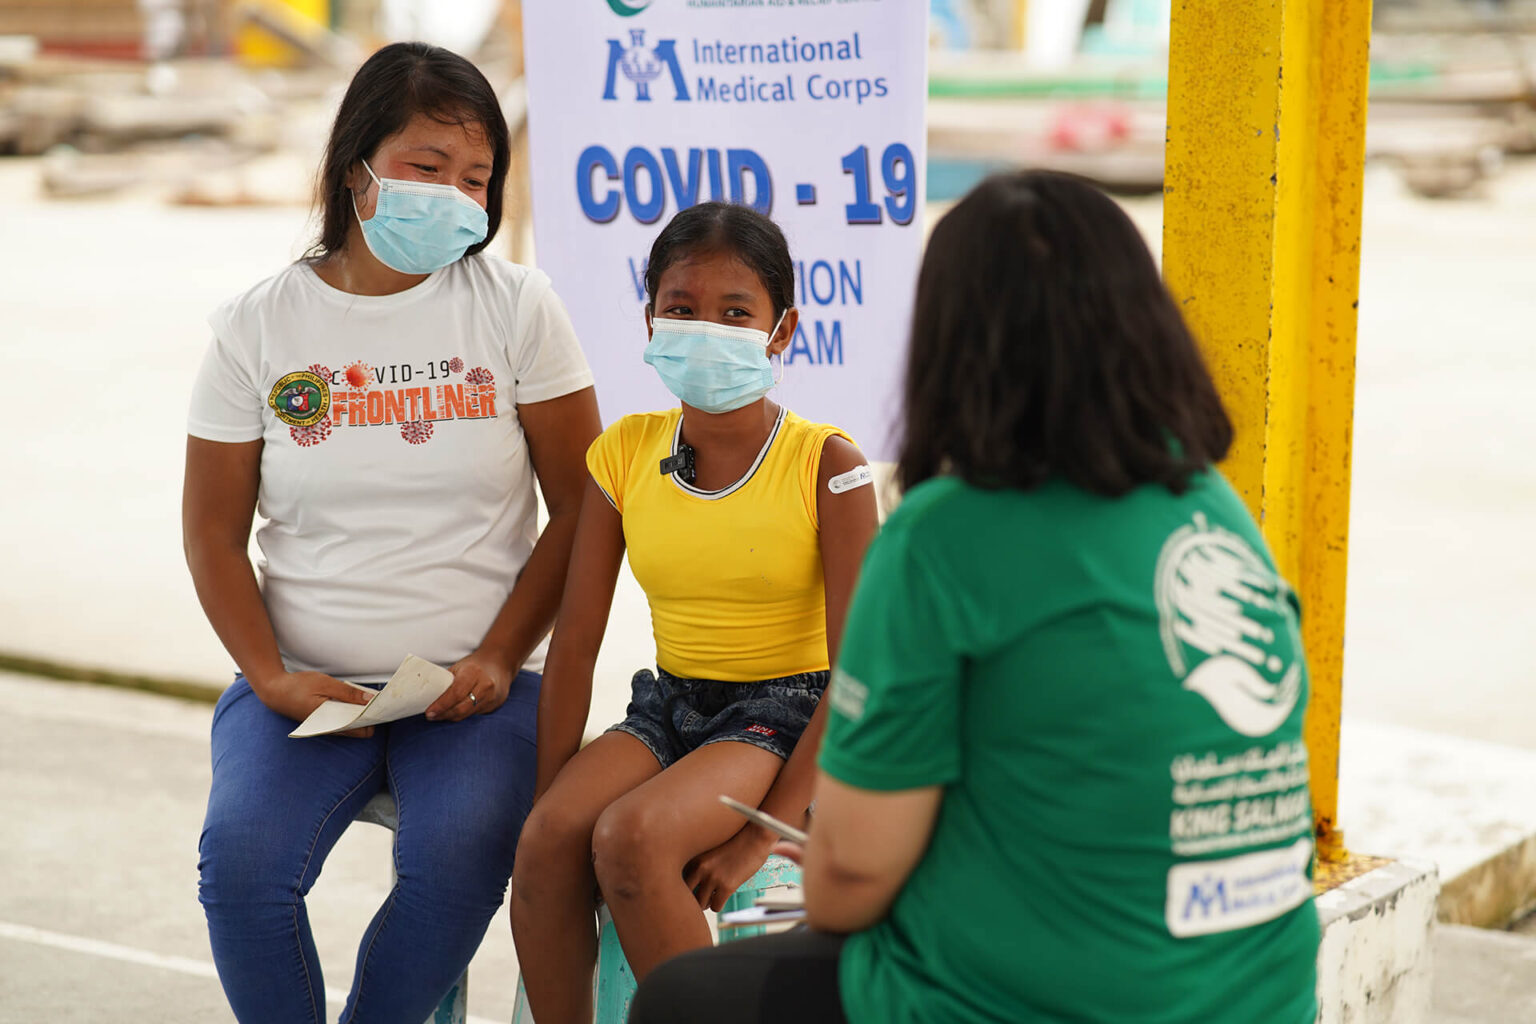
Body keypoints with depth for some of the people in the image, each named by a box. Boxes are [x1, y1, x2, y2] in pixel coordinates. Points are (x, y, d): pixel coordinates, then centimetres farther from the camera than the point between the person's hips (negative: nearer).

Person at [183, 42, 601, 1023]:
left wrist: (497, 659, -9)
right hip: (307, 682, 1)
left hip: (479, 682, -1)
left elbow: (580, 510, 1)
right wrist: (272, 677, -9)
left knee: (459, 853, -29)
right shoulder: (257, 327, 4)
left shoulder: (516, 306, 2)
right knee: (241, 857, -25)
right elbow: (214, 534, 6)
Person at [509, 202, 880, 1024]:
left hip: (785, 711, -4)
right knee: (549, 836, -25)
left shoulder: (824, 465, -11)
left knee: (630, 836, -31)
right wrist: (546, 797, -4)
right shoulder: (625, 453, 2)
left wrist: (764, 834, -19)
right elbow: (575, 644, 5)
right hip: (667, 705, 5)